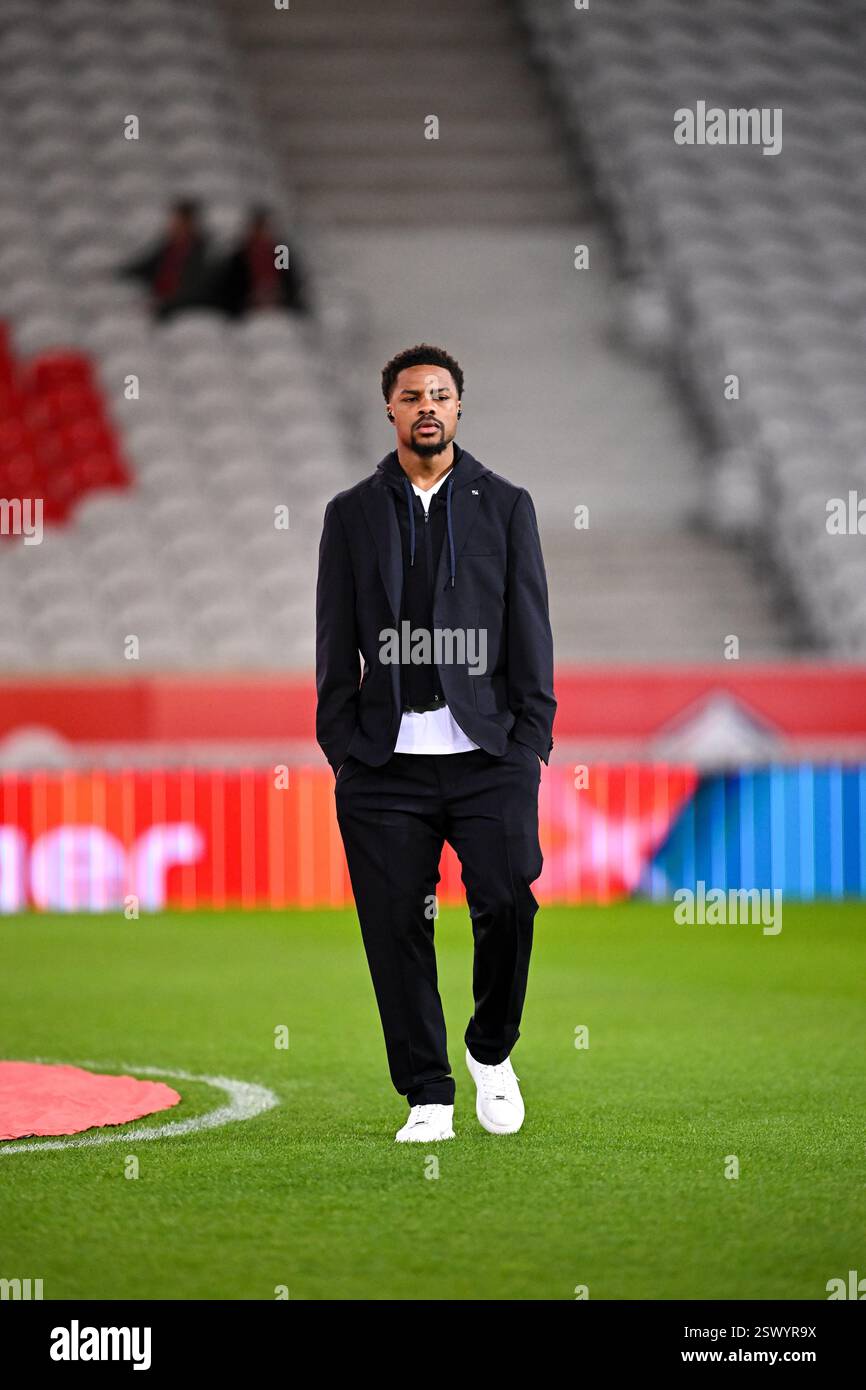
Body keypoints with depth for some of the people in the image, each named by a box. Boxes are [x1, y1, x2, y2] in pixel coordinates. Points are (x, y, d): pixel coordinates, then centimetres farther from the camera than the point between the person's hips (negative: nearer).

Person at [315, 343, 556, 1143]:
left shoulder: (505, 506, 9)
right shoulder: (352, 514, 10)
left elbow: (531, 633, 7)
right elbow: (336, 646, 10)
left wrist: (529, 744, -1)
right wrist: (342, 749, 1)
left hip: (487, 752, -1)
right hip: (386, 762, 1)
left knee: (508, 901, -16)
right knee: (396, 927, -3)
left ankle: (492, 1051, 10)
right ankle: (428, 1097, 7)